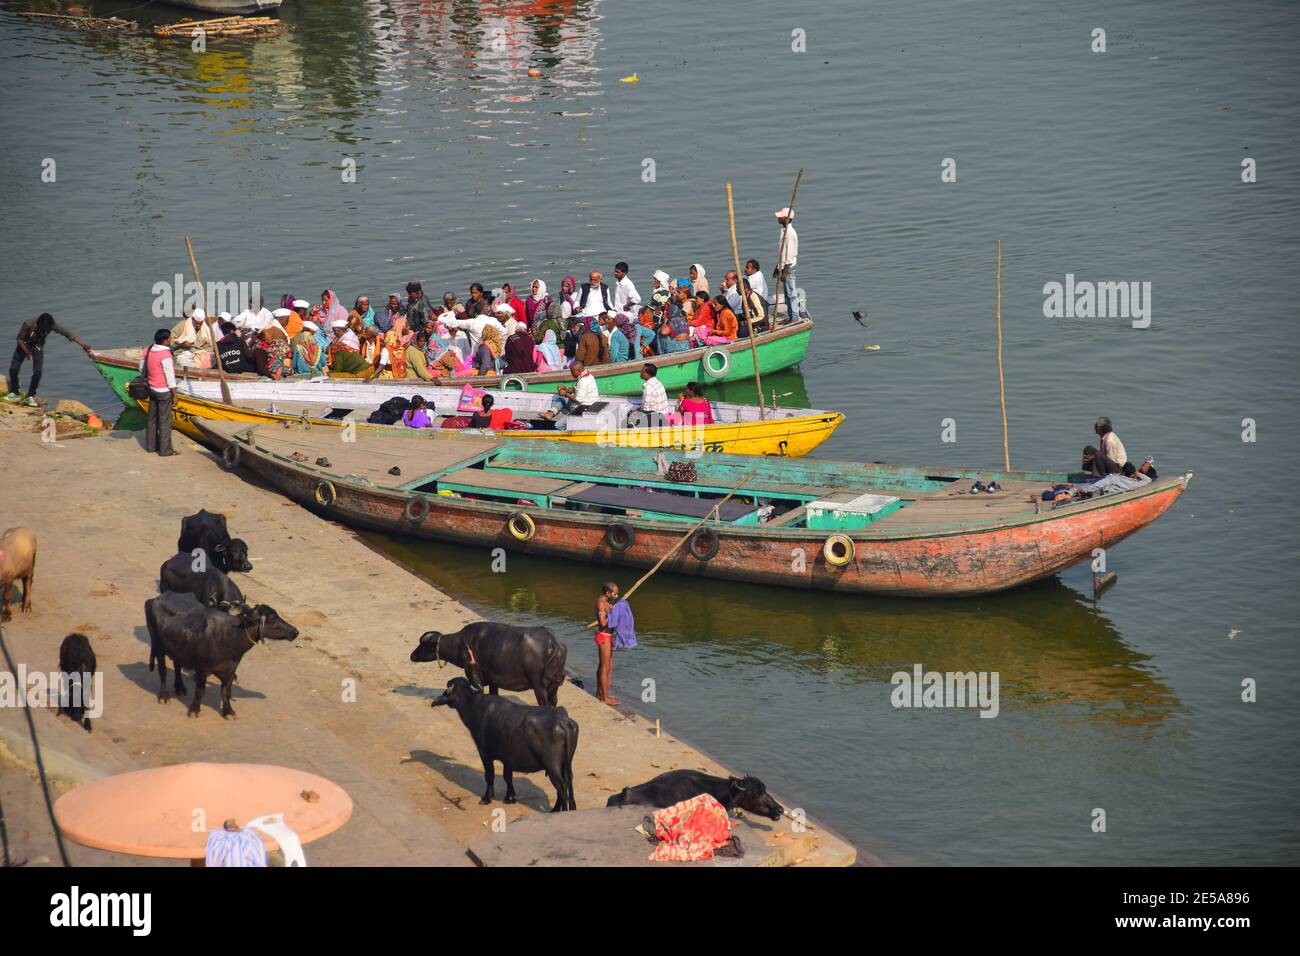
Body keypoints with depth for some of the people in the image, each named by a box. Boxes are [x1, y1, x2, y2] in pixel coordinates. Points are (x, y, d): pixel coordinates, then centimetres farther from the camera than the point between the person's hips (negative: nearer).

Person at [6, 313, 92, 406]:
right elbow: (19, 339, -20)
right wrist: (27, 353, -25)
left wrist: (83, 345, -34)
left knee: (37, 372, -15)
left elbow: (67, 333, -29)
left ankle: (30, 396, -2)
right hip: (24, 346, -1)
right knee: (13, 369, -6)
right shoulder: (28, 324, -33)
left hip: (38, 347, 1)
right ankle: (15, 393, 16)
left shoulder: (51, 325, -27)